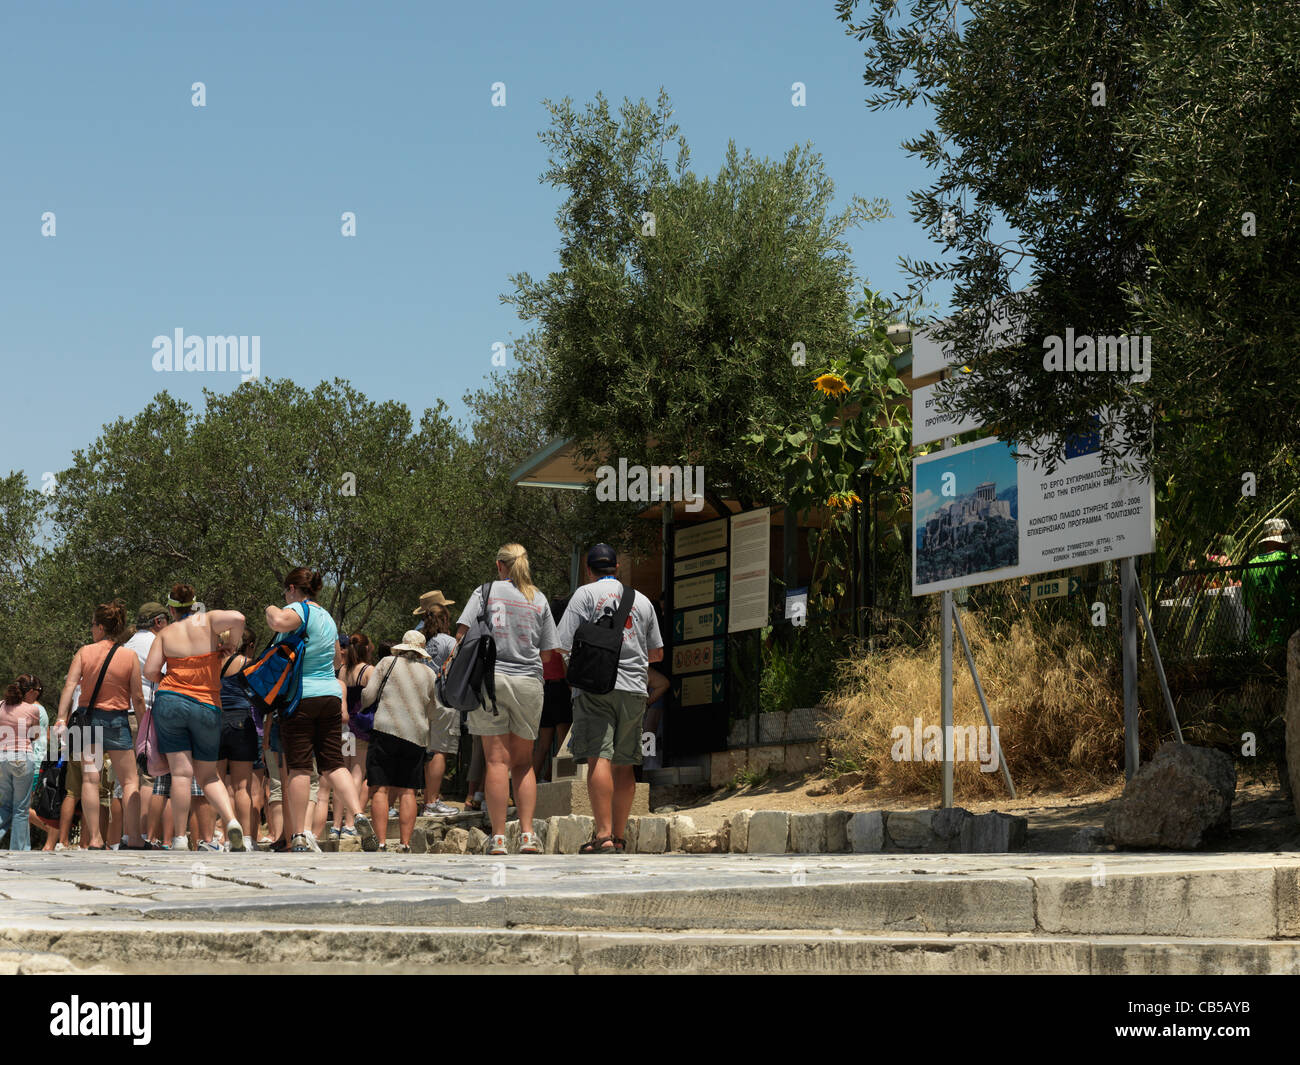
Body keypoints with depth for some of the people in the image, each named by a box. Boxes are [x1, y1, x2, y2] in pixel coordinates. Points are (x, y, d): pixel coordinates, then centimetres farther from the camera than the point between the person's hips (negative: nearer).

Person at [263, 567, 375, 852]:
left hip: (300, 697, -6)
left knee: (299, 767, -4)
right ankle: (359, 816, -13)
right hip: (331, 695, 6)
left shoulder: (300, 610, -6)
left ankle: (299, 836, -5)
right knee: (334, 762, 6)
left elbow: (279, 622, -29)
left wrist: (272, 610, -7)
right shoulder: (327, 617, 18)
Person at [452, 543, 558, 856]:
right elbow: (548, 653, 10)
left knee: (497, 760, -1)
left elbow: (463, 633, -5)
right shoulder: (539, 600, 9)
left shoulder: (486, 591, 3)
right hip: (528, 683, 2)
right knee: (524, 761, 11)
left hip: (489, 678, -2)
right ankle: (527, 834, 2)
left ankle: (498, 838, -5)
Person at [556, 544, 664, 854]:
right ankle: (618, 837, 12)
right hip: (634, 689, 5)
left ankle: (603, 835, -21)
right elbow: (657, 654, 22)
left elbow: (563, 646, -4)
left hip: (597, 686, -5)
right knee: (624, 764, 9)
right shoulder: (642, 600, 17)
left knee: (598, 759, -12)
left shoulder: (586, 593, 3)